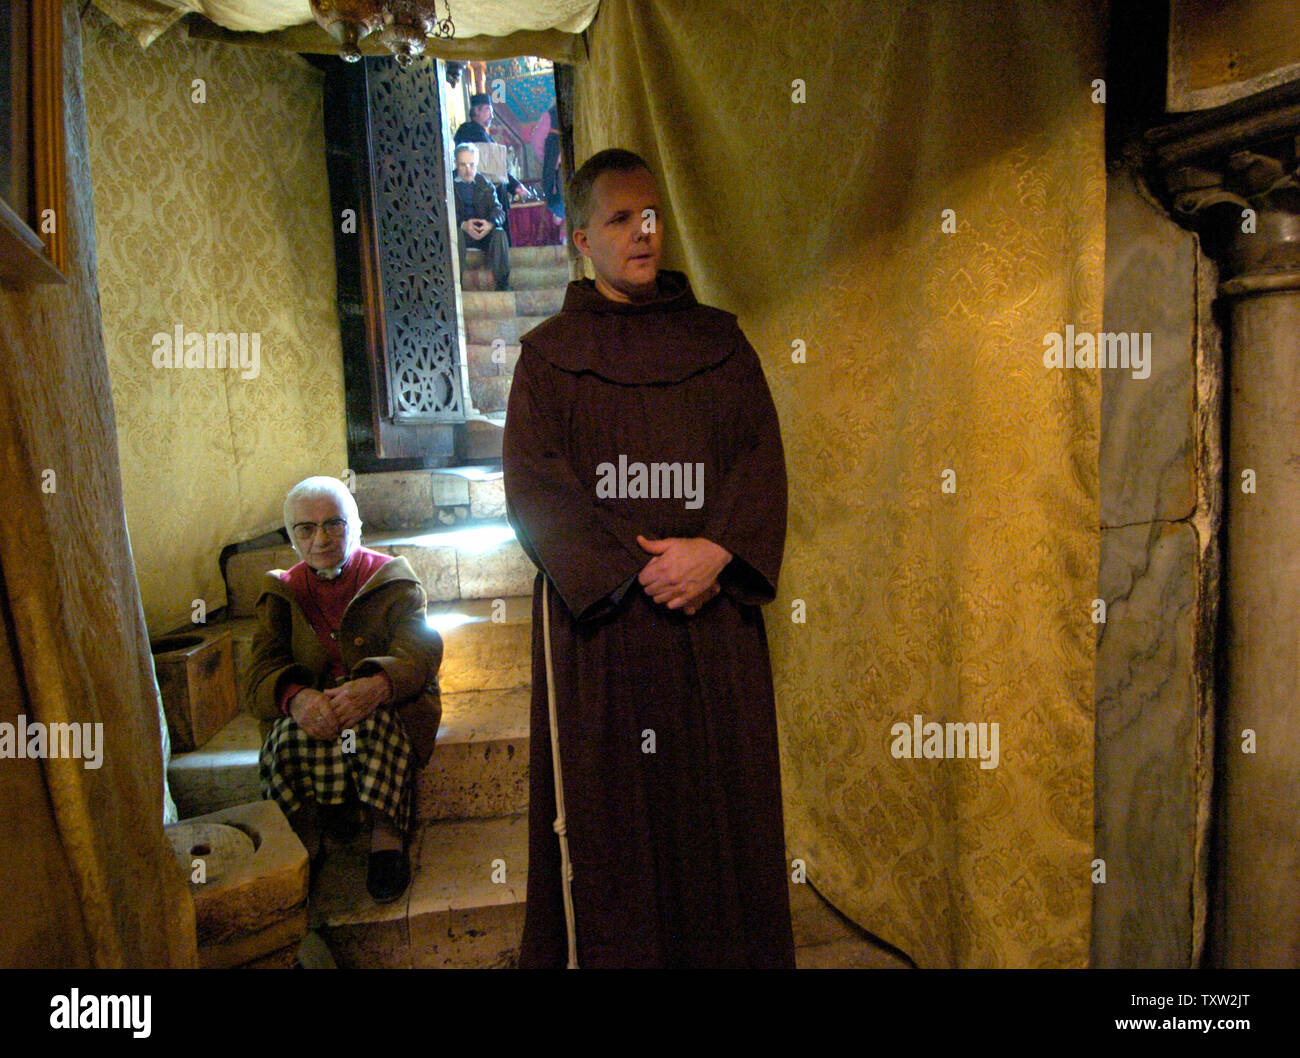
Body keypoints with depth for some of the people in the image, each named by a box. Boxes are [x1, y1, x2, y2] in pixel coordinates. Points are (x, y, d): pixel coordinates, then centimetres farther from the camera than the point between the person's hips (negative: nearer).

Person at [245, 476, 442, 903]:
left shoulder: (393, 581, 4)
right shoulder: (281, 592, 12)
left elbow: (419, 652, -13)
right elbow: (262, 672, -3)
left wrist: (376, 685, -37)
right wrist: (295, 697, -30)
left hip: (388, 705, -2)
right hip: (311, 704, 2)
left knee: (375, 716, -36)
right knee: (295, 730, -33)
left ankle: (387, 835, -31)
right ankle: (306, 841, -26)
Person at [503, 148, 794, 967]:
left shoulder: (719, 341, 11)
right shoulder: (550, 354, 6)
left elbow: (763, 460, 3)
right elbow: (535, 485, -4)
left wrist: (716, 550, -14)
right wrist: (635, 567, -13)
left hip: (713, 612, 2)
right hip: (598, 613, -1)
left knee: (719, 794, 6)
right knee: (607, 799, 4)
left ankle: (726, 944, 24)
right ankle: (606, 947, 22)